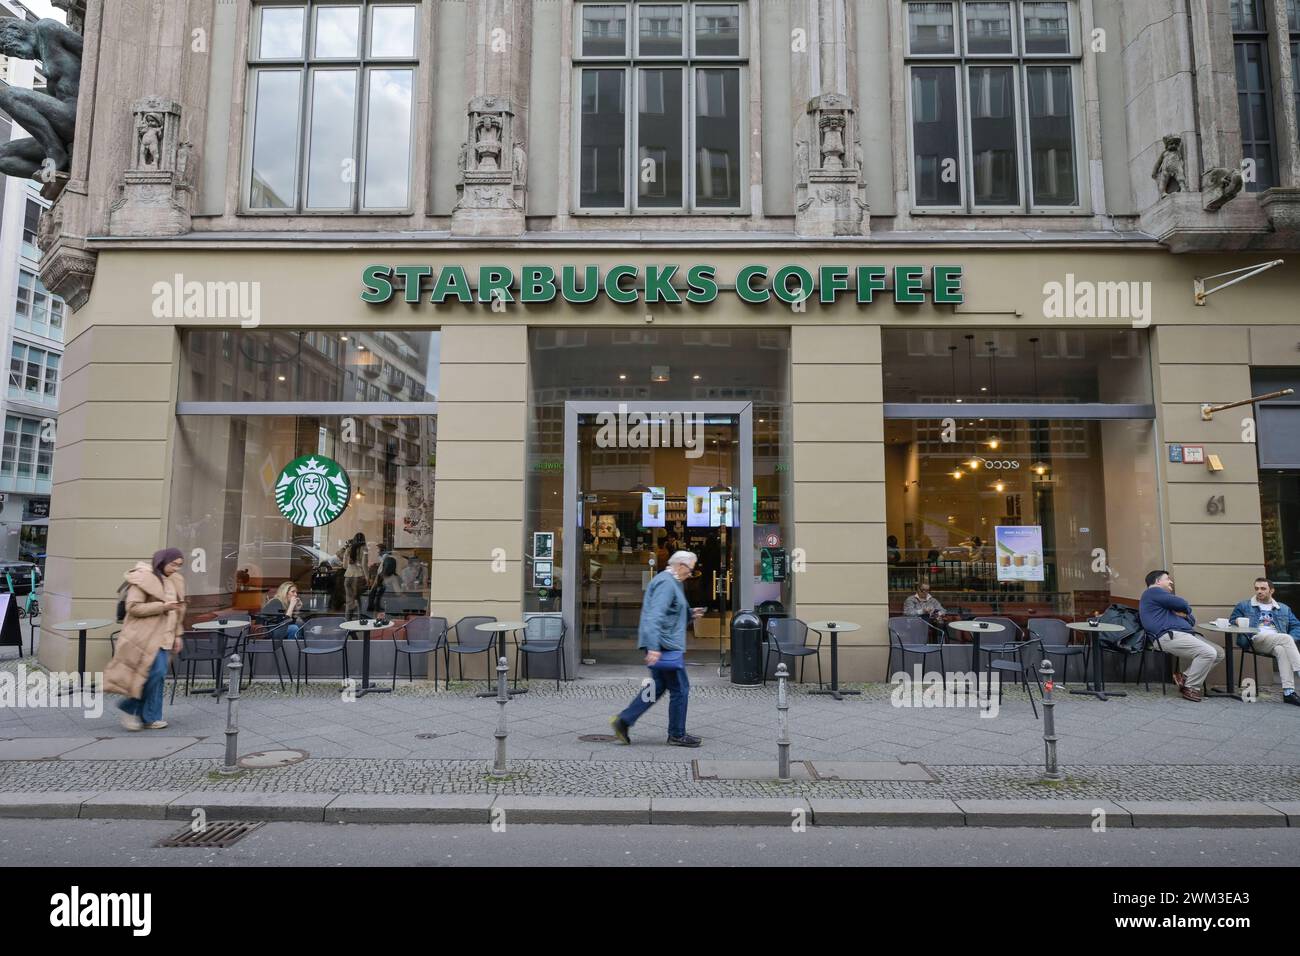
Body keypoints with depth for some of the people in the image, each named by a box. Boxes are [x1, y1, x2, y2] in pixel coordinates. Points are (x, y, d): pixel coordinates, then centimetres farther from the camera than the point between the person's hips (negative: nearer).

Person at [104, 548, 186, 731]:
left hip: (161, 635, 8)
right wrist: (162, 607, -23)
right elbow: (133, 607, -17)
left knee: (158, 674, 6)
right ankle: (150, 717, 2)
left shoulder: (173, 581, 13)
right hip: (144, 634, -8)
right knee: (156, 672, -12)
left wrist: (177, 635, 16)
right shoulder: (143, 578, -11)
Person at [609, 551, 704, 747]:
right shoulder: (666, 583, -15)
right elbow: (655, 616, -26)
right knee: (680, 689, 1)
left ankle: (623, 720, 14)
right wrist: (653, 647, -32)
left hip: (662, 646, 11)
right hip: (665, 647, -11)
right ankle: (677, 735, 12)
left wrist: (690, 613, 20)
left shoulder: (670, 582, 18)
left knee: (658, 687, 15)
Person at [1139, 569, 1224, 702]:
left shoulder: (1161, 595, 31)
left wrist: (1183, 614, 3)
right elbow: (1183, 605, -6)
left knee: (1219, 653, 2)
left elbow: (1192, 620, 26)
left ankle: (1186, 677, -1)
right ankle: (1191, 688, -9)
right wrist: (1184, 610, 17)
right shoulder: (1153, 591, 1)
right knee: (1208, 653, -24)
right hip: (1169, 636, -10)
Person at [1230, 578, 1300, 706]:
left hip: (1280, 641, 2)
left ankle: (1288, 692, -43)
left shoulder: (1284, 609, 27)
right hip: (1257, 640, -2)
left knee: (1282, 650, -37)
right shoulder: (1243, 606, 21)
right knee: (1286, 638, -32)